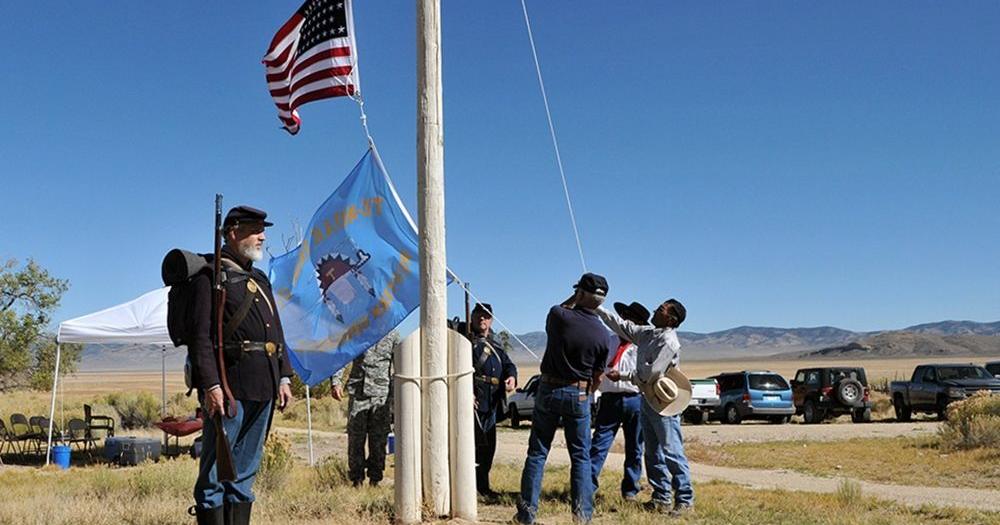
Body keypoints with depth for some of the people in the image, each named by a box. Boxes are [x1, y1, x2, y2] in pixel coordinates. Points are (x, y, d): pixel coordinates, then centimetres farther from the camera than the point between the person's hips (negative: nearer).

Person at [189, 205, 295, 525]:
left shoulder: (261, 280, 22)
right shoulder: (210, 276, -3)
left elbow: (277, 332, 23)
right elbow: (200, 335, -12)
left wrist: (283, 377, 15)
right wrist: (210, 385, -20)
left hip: (263, 389, 8)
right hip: (229, 384, -8)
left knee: (245, 473, 12)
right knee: (216, 470, -2)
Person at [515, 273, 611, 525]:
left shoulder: (559, 316, -12)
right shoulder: (602, 334, -7)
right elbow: (597, 376, 2)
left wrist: (573, 299, 18)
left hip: (548, 391, 0)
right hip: (579, 396, 0)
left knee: (537, 452, 9)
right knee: (581, 456, 11)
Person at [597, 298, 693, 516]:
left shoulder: (668, 341, -16)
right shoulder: (648, 333, 11)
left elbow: (650, 373, -21)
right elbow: (621, 326, 15)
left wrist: (622, 376, -12)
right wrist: (597, 308, 10)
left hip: (663, 402, -9)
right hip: (648, 399, 9)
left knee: (672, 453, -7)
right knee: (653, 453, 12)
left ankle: (685, 500, 0)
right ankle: (661, 498, 20)